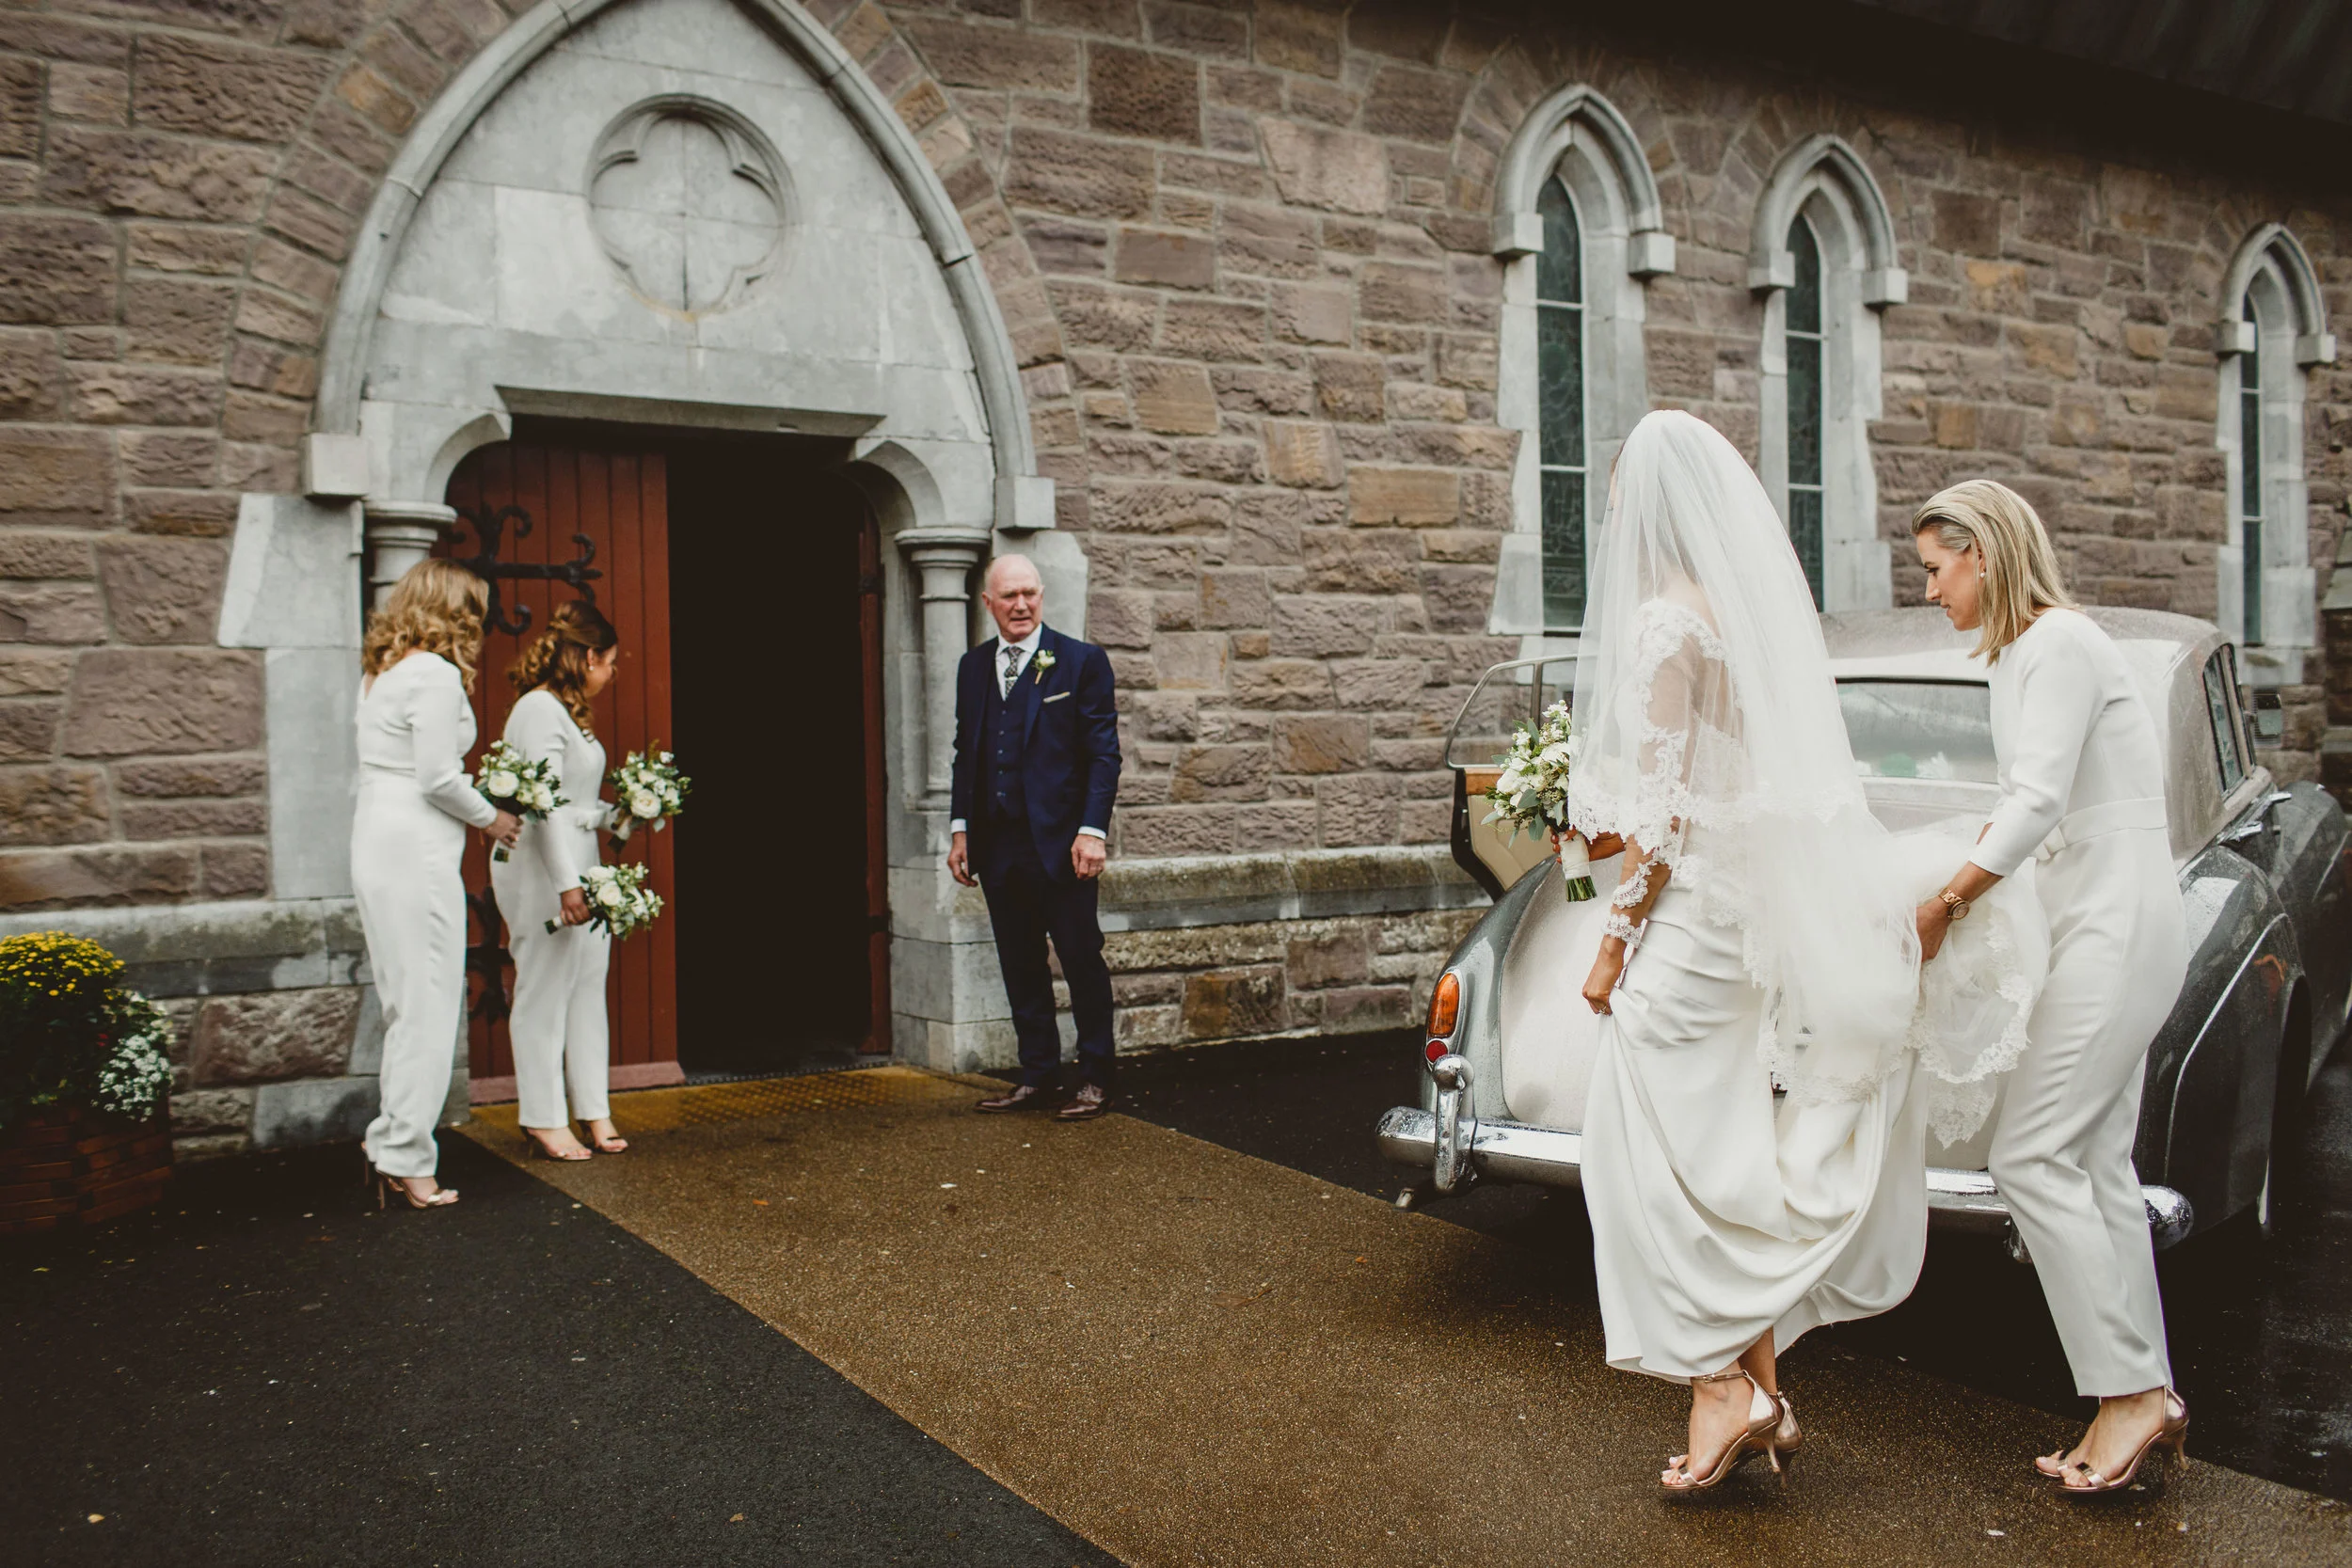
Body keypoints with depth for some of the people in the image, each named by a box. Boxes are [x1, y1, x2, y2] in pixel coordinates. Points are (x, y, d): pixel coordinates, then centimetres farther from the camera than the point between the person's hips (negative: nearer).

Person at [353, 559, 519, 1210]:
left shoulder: (380, 672, 14)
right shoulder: (437, 675, -14)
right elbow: (438, 780, -16)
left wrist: (477, 794, 17)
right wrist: (490, 818, -1)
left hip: (375, 846, 9)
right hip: (416, 854, -9)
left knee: (406, 1006, 16)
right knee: (428, 1009, -2)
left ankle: (390, 1141, 21)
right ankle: (404, 1159, 3)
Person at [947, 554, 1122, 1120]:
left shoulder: (1083, 662, -3)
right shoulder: (973, 666, 13)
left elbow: (1103, 754, -6)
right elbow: (965, 752, 17)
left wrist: (1092, 830, -14)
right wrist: (961, 828, 9)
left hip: (1060, 842, -5)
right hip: (998, 846, 5)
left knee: (1082, 962, 1)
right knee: (1020, 967, 11)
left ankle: (1095, 1079, 12)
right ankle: (1037, 1077, 20)